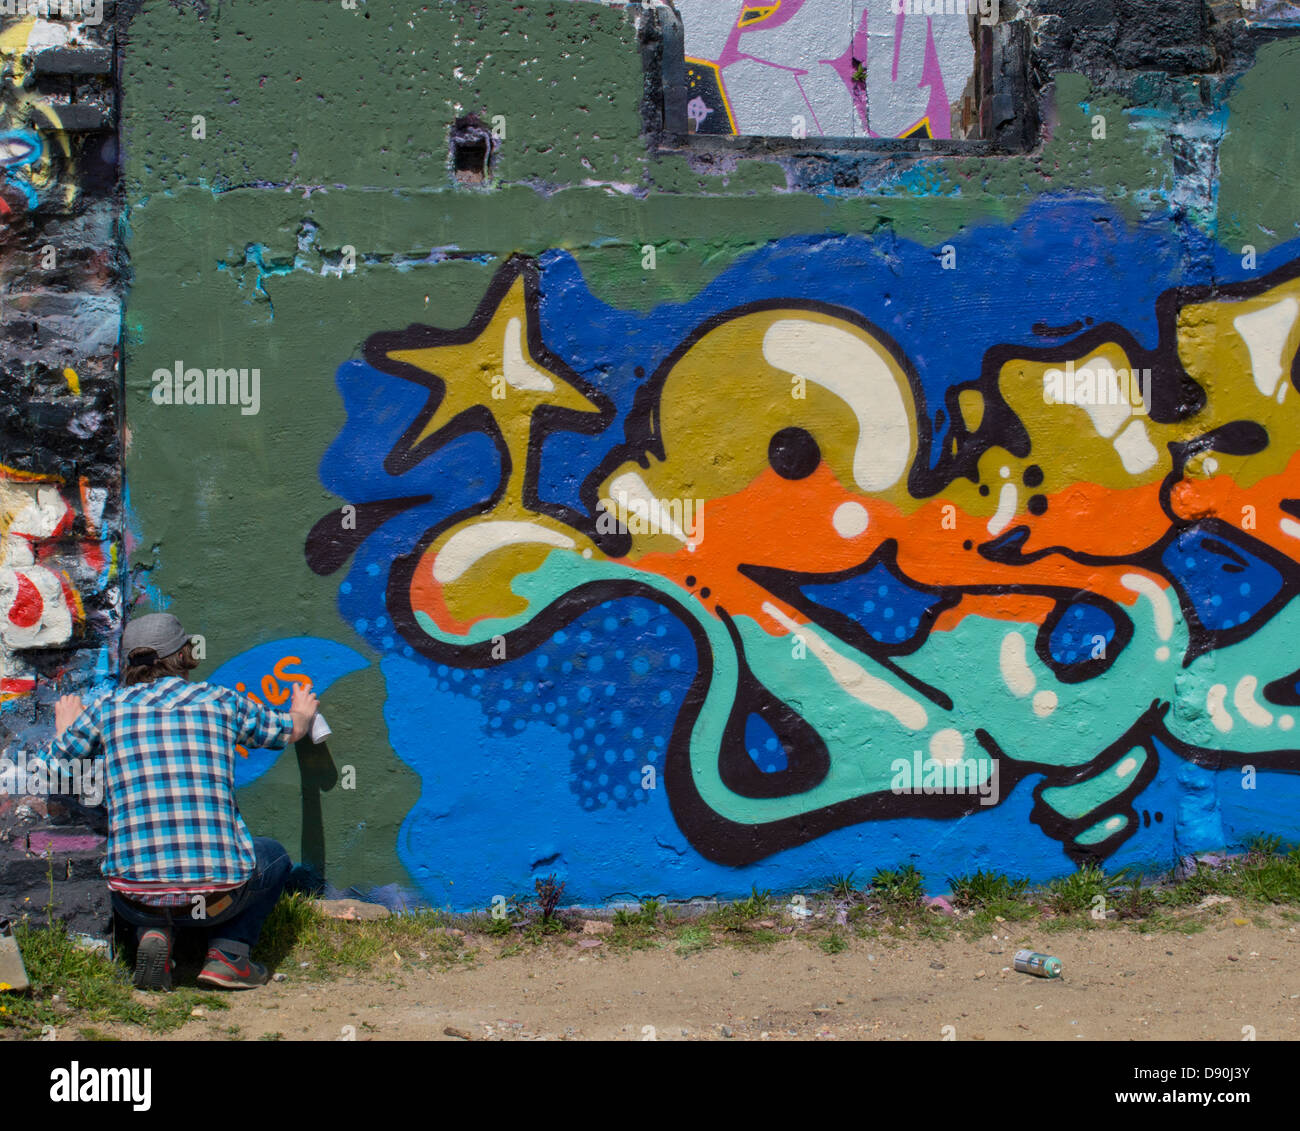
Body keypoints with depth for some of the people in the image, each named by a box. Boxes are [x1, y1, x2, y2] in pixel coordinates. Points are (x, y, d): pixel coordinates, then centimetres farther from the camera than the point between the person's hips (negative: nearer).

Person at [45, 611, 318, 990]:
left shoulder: (108, 707, 7)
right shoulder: (221, 701, 7)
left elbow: (62, 749, 27)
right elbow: (291, 729, 24)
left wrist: (66, 721, 51)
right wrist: (302, 712, 49)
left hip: (136, 899, 1)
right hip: (217, 894, -1)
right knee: (273, 857, 31)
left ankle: (152, 933, 9)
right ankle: (228, 955, 11)